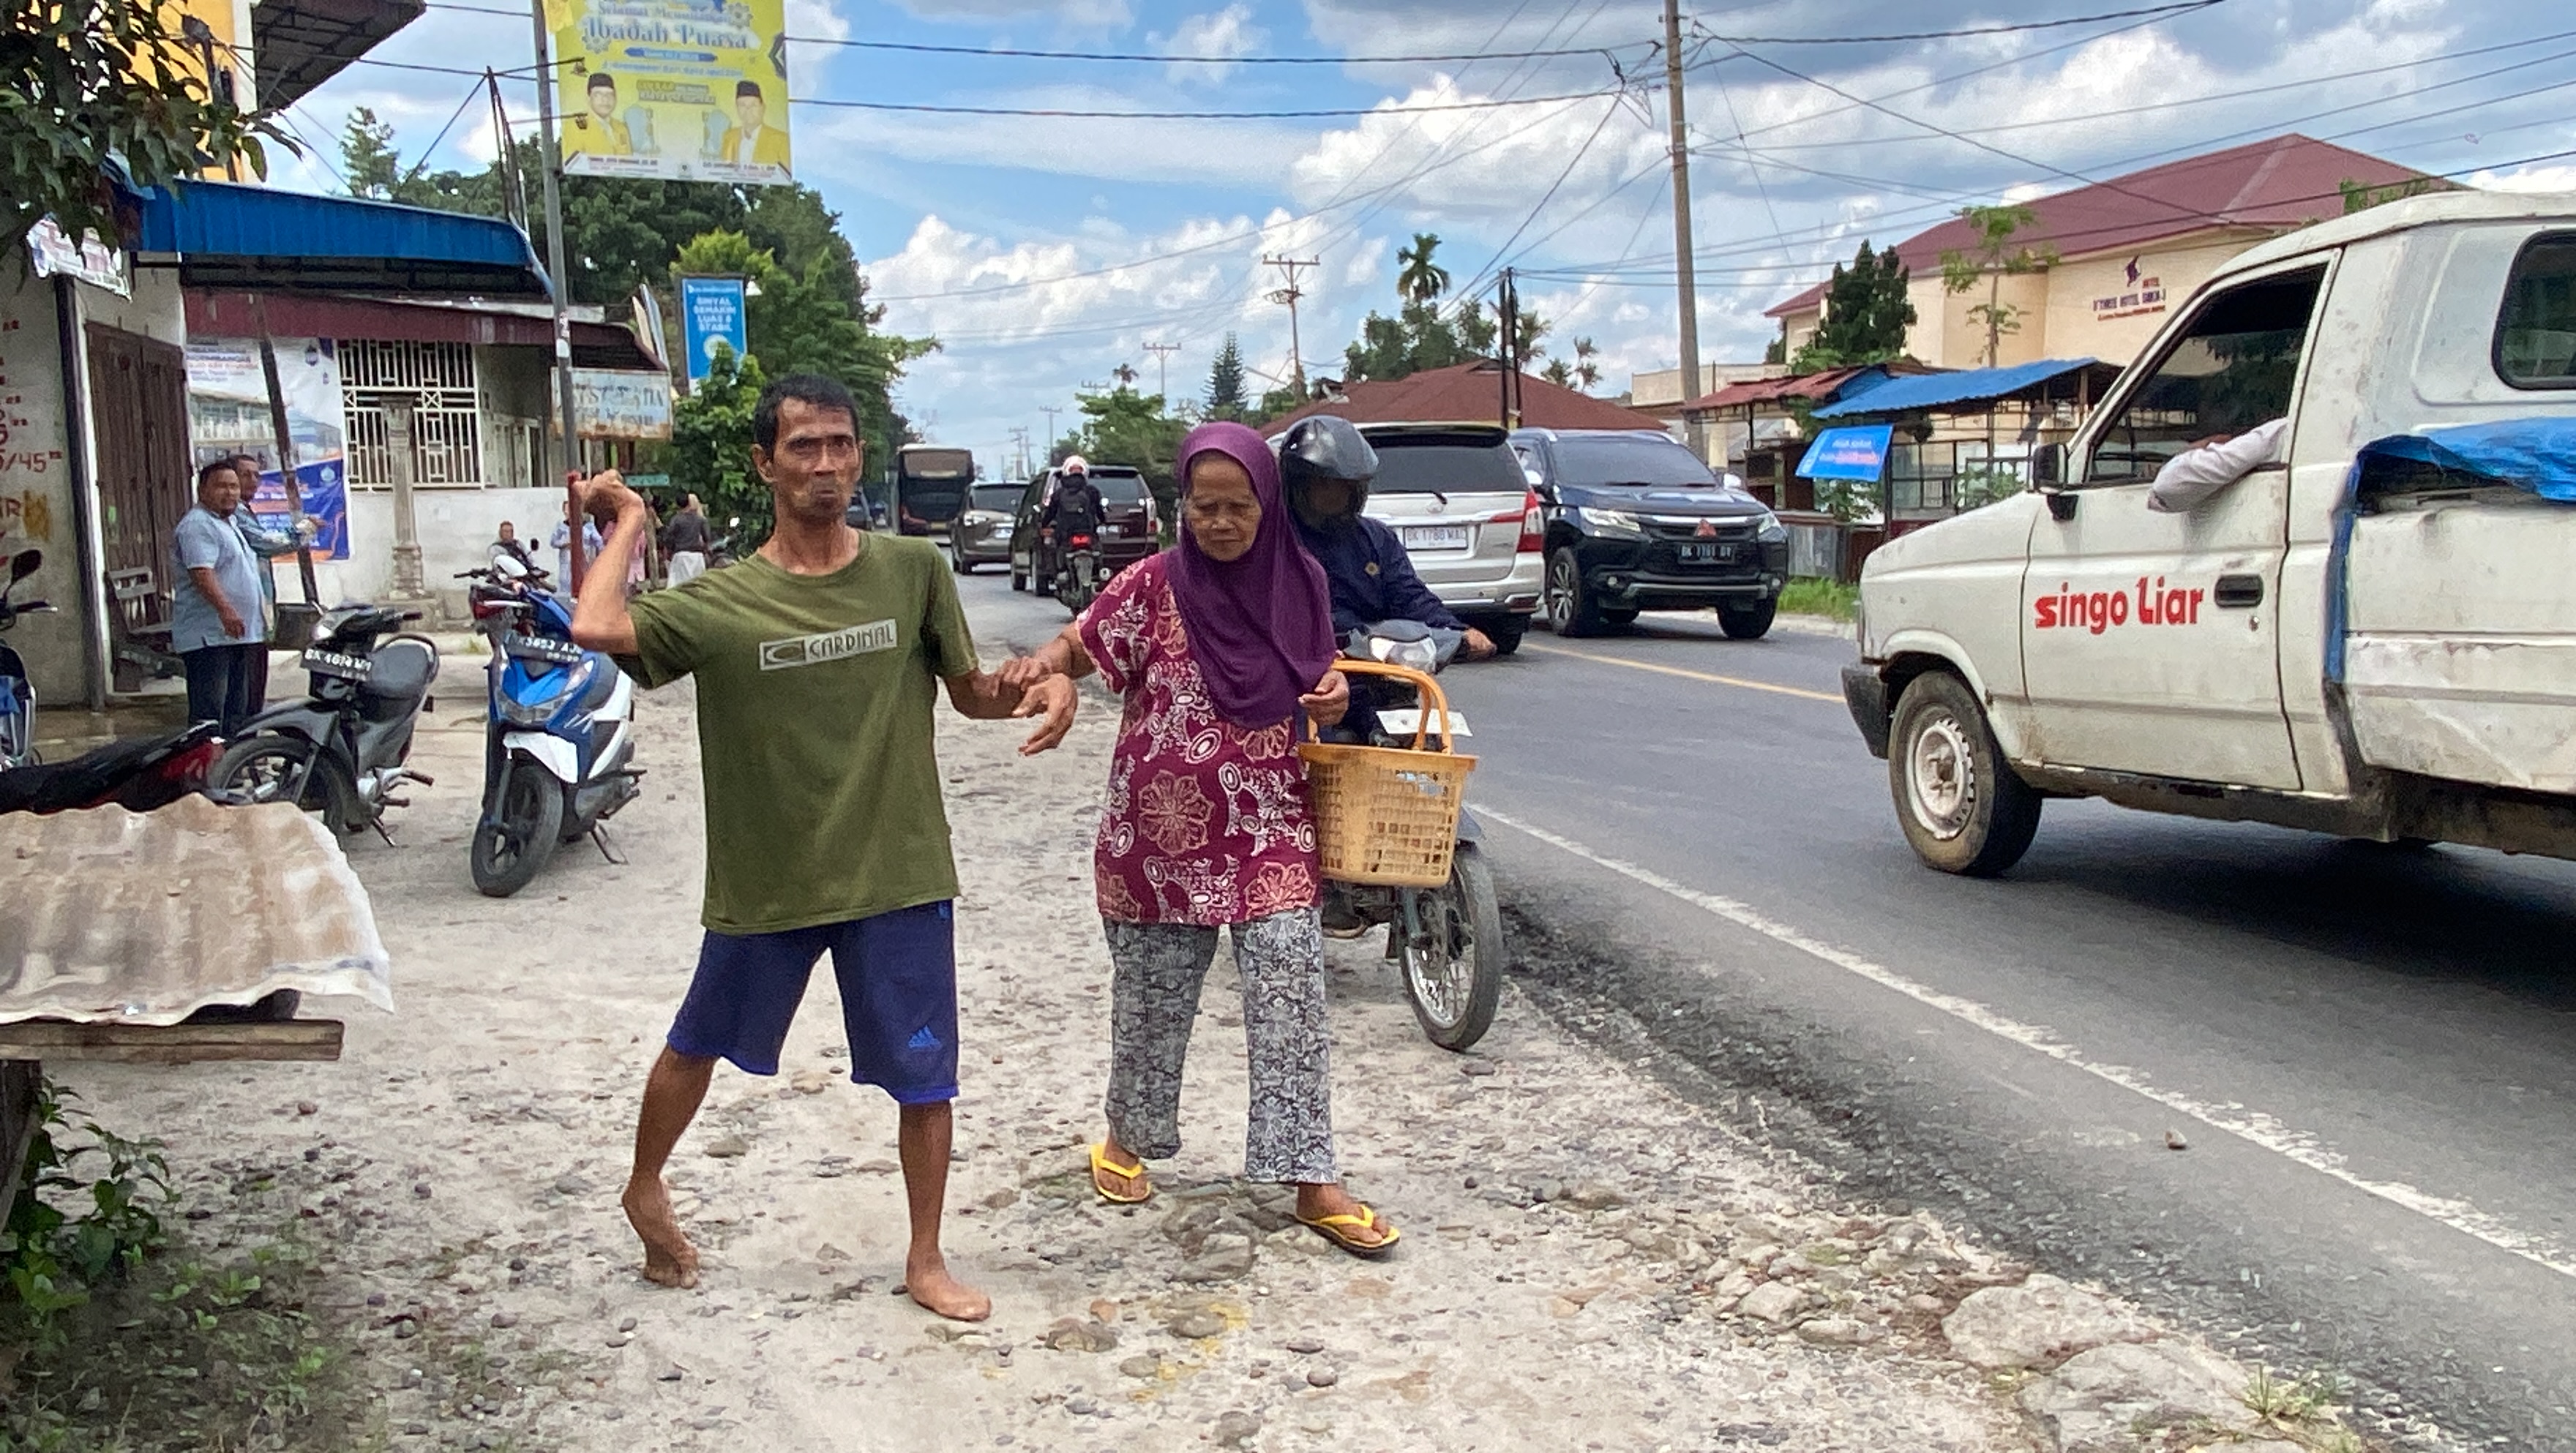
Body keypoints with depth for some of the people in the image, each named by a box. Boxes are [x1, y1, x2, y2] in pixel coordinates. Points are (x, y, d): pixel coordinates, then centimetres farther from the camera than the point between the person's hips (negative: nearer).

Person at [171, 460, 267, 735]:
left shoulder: (227, 524, 22)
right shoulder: (198, 525, -11)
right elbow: (201, 573, -24)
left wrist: (258, 629, 29)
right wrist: (225, 610, -36)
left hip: (235, 635, 10)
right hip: (209, 637, -10)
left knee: (237, 711, 14)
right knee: (209, 713, -13)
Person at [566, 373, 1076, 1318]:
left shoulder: (912, 570, -3)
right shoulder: (721, 603, -7)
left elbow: (970, 693, 6)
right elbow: (596, 628, -25)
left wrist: (1041, 689, -15)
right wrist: (628, 526, -9)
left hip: (899, 875, 1)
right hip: (764, 878, 0)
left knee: (925, 1072, 7)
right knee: (699, 1045, 20)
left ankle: (925, 1262, 26)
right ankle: (646, 1189, 48)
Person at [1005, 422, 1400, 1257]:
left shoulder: (1298, 585, 3)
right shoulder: (1152, 586, -8)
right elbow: (1076, 648, -4)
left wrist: (1334, 698, -7)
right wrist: (1040, 664, -27)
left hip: (1270, 829, 2)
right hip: (1162, 832, -1)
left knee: (1291, 996, -4)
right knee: (1151, 995, 13)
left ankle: (1311, 1181, 4)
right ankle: (1126, 1139, 37)